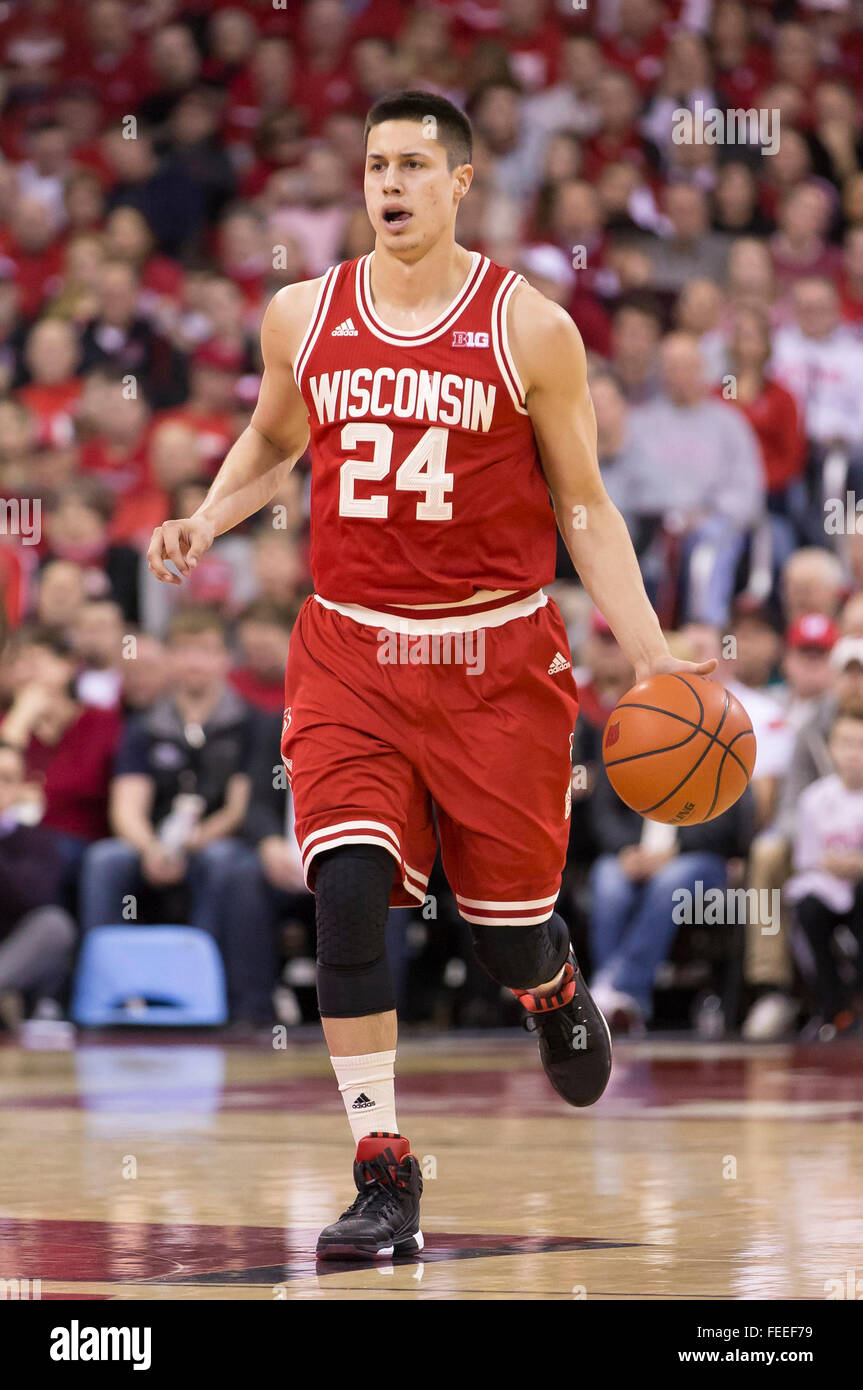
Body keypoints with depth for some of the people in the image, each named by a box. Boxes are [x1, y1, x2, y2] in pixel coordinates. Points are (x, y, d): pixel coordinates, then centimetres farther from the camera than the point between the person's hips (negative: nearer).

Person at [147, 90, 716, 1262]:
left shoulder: (529, 329, -5)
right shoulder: (303, 318, 2)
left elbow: (583, 508, 0)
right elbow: (273, 442, 22)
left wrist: (652, 658, -9)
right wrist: (206, 522, 2)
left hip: (499, 659, -1)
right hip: (350, 651, 2)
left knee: (509, 926, 5)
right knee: (347, 894, -16)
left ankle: (556, 987, 45)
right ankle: (384, 1179, -9)